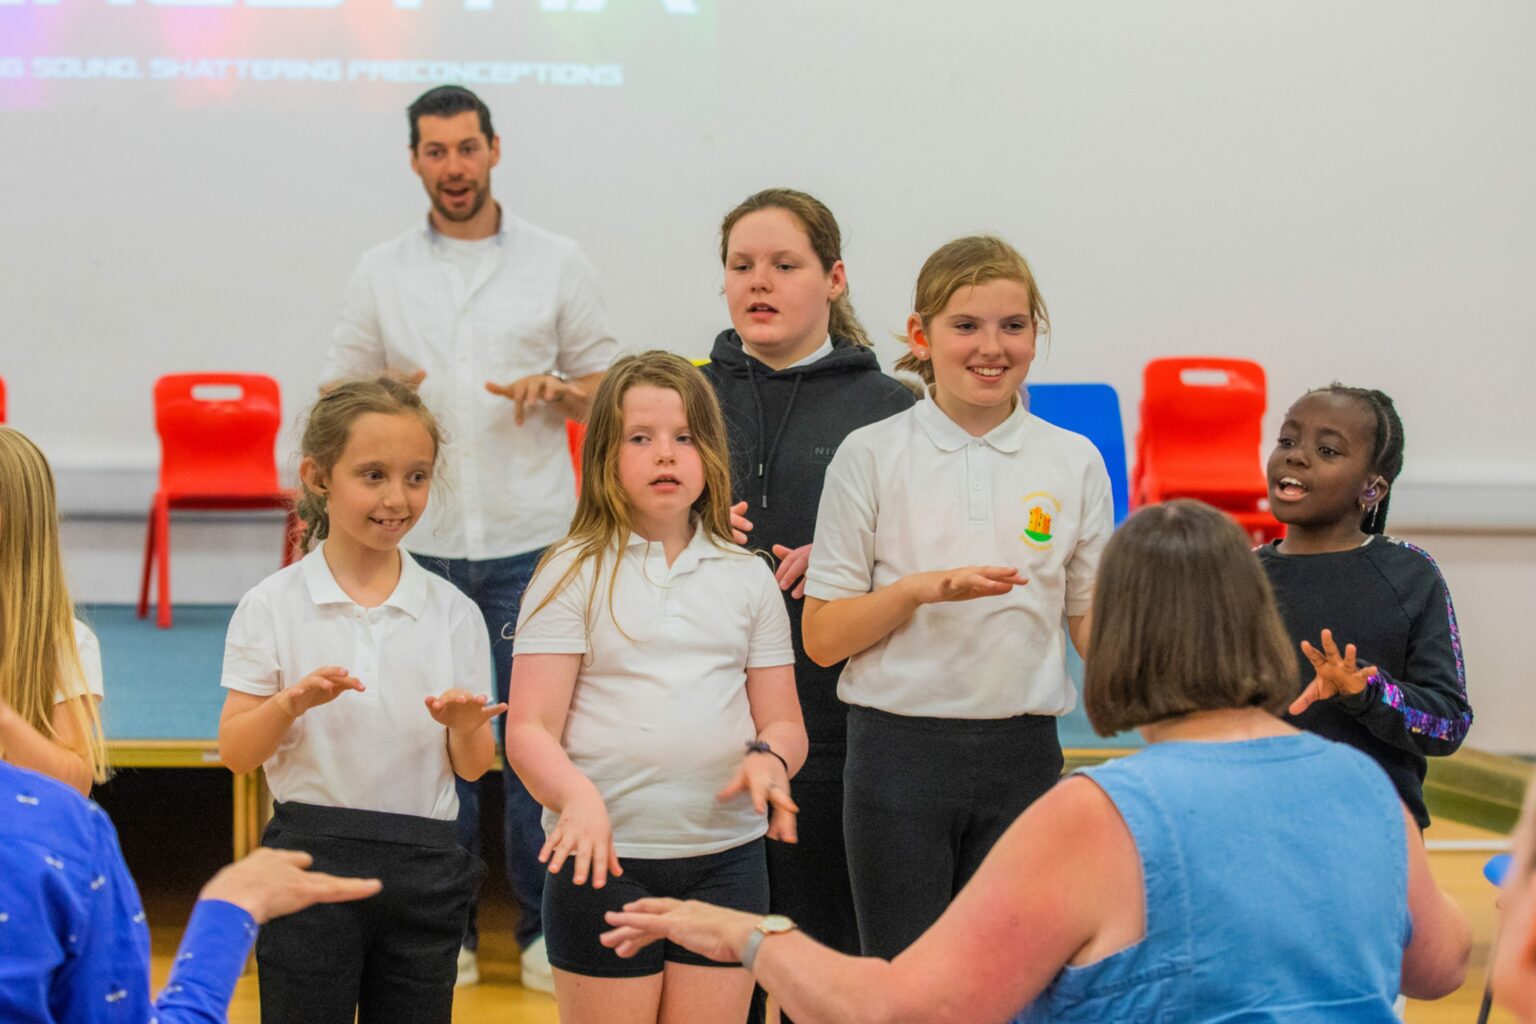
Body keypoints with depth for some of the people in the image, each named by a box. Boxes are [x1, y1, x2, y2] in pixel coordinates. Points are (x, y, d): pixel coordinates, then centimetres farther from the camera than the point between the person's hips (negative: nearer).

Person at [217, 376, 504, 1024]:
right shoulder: (272, 607, -1)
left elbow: (472, 769, 6)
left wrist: (466, 727, -15)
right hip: (311, 855, -2)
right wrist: (292, 703, -20)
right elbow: (235, 753, -2)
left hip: (424, 866, 2)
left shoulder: (454, 613, 4)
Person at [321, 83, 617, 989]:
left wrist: (554, 388, -12)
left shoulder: (557, 263, 5)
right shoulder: (382, 273, 9)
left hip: (531, 539, -1)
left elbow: (610, 387, 9)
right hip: (420, 543, 1)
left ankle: (548, 928, 12)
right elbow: (338, 393, 12)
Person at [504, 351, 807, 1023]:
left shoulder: (747, 578, 10)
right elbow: (528, 730, -6)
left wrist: (768, 759, -12)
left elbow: (784, 723, 11)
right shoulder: (574, 574, 1)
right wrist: (578, 797, -25)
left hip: (726, 858, 3)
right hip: (604, 858, -3)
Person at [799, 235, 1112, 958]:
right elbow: (822, 638, -2)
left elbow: (1093, 624, 8)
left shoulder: (1073, 461, 5)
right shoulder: (871, 455, -2)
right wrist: (922, 587, -17)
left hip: (1022, 754, 2)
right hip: (899, 750, -2)